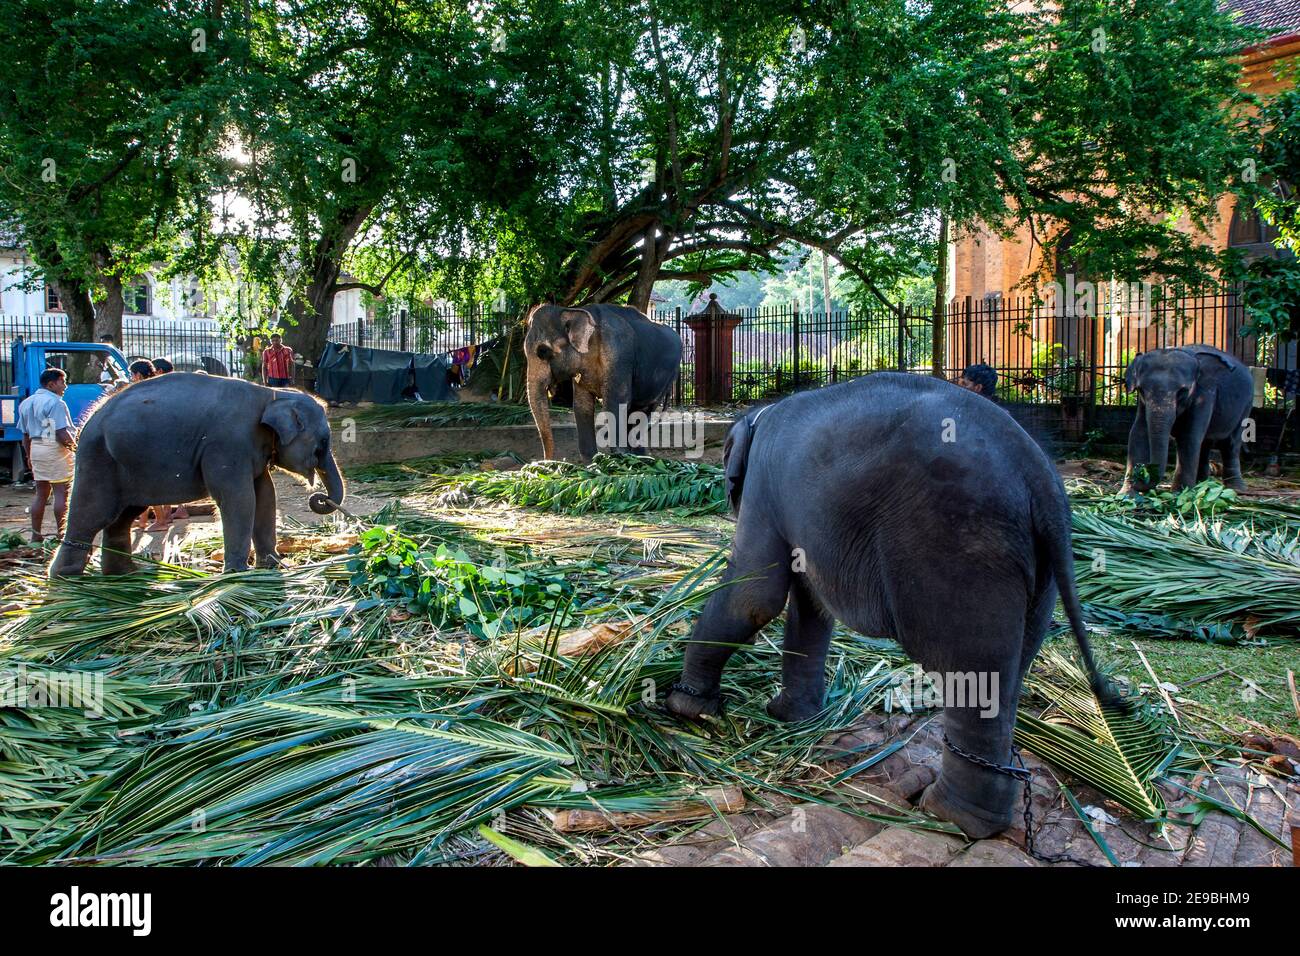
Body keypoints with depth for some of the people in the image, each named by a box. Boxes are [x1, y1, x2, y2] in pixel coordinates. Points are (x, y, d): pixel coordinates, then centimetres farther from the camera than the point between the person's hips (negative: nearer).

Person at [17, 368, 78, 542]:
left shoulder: (26, 403, 14)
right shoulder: (55, 403, -13)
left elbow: (25, 435, 19)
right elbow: (62, 434, -20)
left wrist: (29, 456, 26)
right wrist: (73, 445, -3)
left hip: (36, 449, 8)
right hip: (55, 450, -8)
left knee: (41, 493, 14)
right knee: (61, 493, -2)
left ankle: (35, 536, 16)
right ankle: (61, 534, 0)